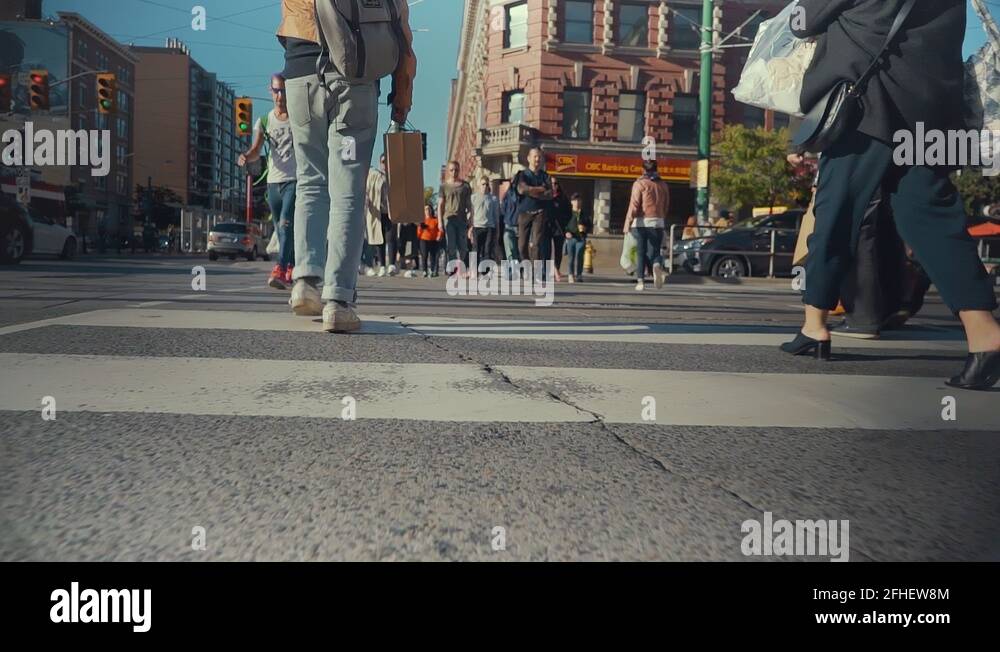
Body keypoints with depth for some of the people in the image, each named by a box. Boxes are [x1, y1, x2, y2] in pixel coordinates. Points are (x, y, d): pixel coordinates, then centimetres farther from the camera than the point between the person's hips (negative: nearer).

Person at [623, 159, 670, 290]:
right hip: (657, 222, 3)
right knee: (654, 251, 7)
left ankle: (640, 281, 2)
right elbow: (666, 206, 12)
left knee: (641, 253, 5)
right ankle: (657, 266, -26)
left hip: (640, 222, -3)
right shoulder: (663, 185, 11)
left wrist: (628, 224, -11)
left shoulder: (640, 183, -3)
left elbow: (634, 205, -11)